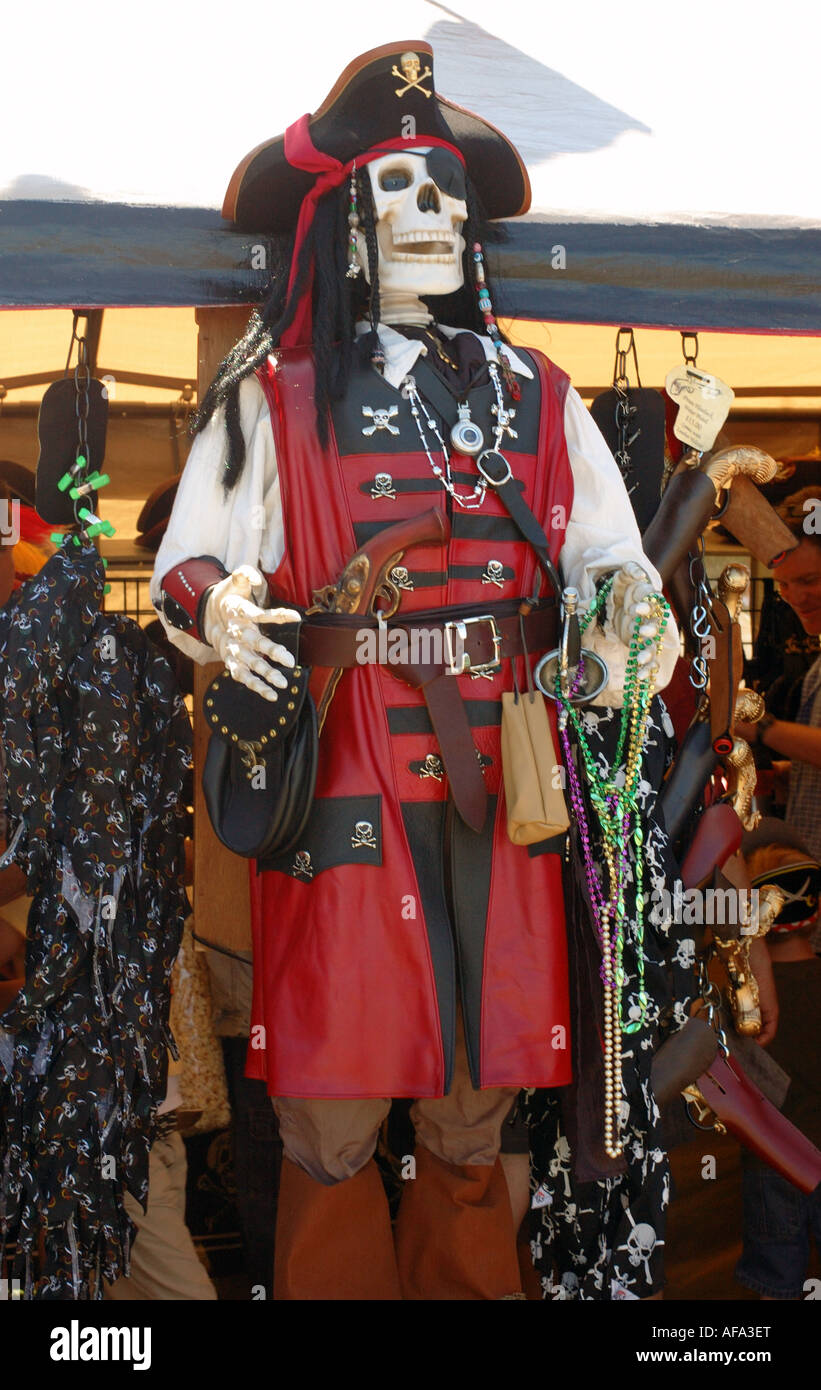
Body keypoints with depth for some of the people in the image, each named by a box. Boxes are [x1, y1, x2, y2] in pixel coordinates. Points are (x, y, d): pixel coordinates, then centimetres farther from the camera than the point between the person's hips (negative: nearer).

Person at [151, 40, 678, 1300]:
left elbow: (606, 551, 14)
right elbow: (189, 555, 5)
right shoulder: (275, 401, 6)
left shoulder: (535, 399, 15)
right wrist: (211, 601, -17)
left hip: (495, 796, 3)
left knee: (474, 1113, 7)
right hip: (342, 794, -2)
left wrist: (629, 603, -8)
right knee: (331, 1120, -1)